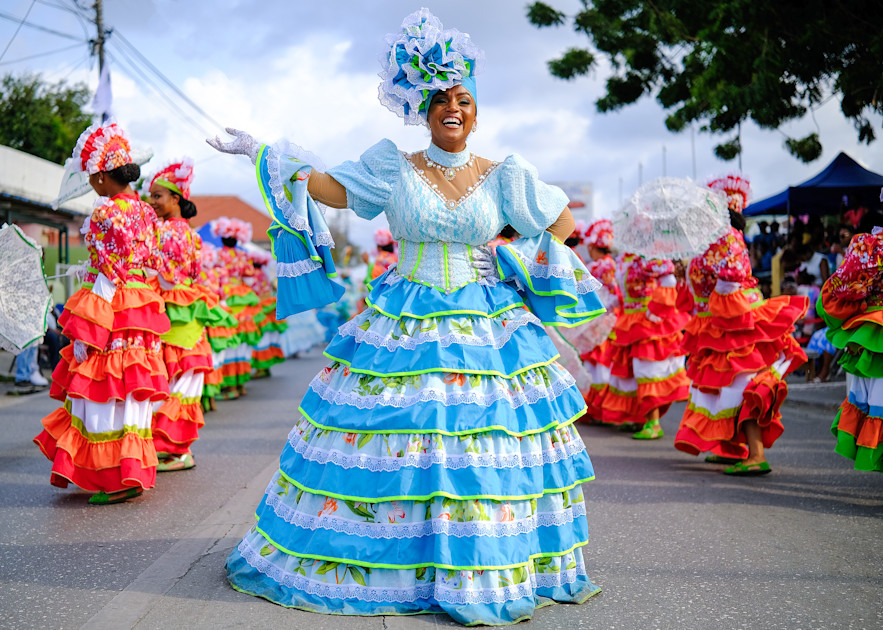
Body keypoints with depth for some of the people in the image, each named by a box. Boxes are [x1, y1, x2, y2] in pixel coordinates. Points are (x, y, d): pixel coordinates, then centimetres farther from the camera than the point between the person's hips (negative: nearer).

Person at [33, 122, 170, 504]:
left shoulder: (105, 213, -14)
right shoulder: (143, 210, 9)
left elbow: (108, 276, -18)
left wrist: (84, 333, -15)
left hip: (112, 310, -8)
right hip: (139, 312, 8)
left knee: (105, 393, 0)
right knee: (128, 391, 13)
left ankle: (115, 481, 4)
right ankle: (132, 472, 21)